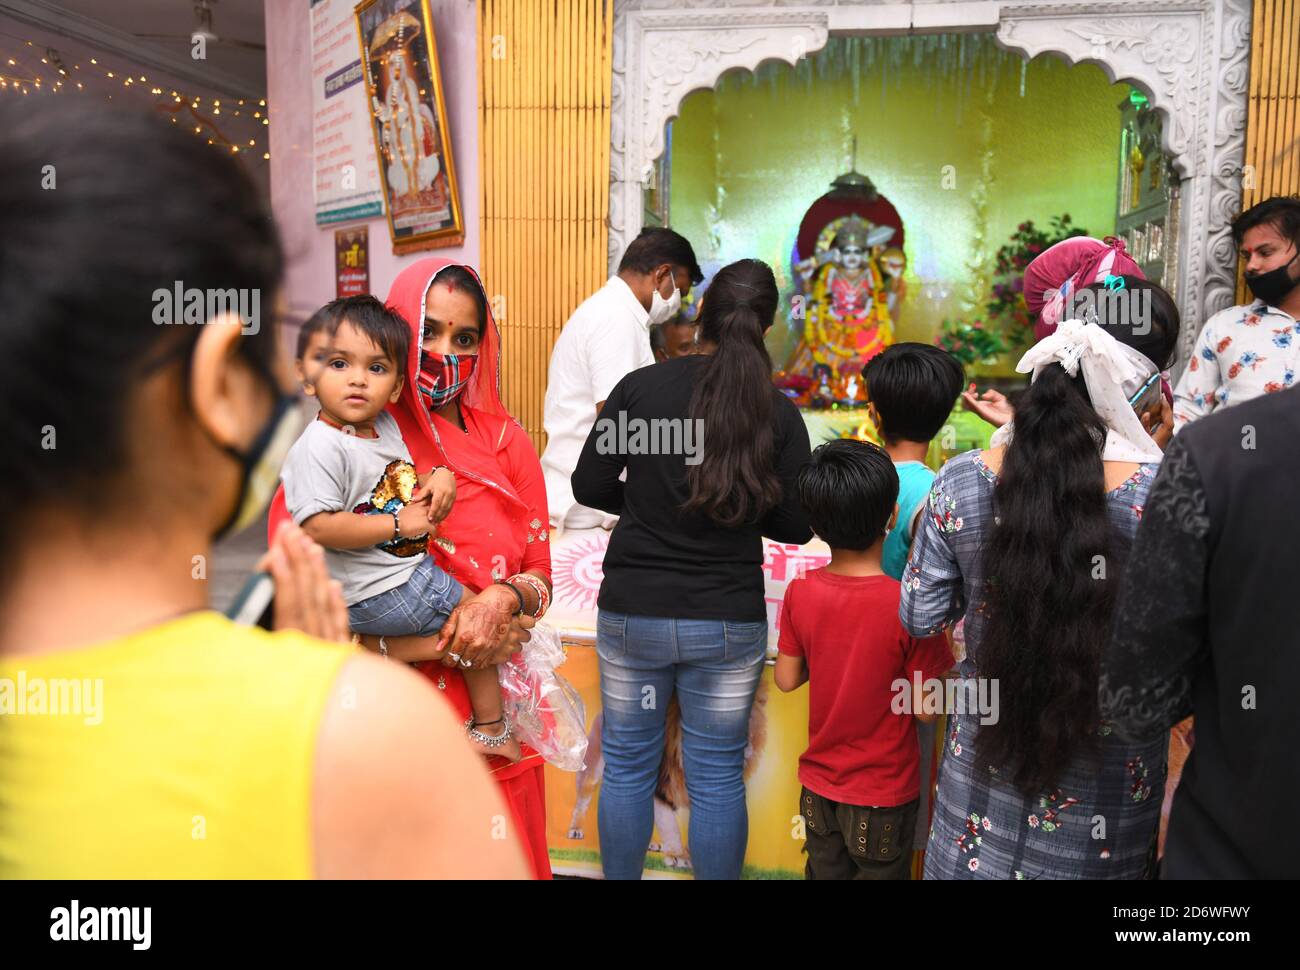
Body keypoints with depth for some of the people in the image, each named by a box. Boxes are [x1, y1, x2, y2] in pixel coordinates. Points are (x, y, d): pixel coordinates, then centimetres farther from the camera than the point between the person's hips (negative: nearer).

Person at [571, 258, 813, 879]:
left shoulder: (639, 387, -8)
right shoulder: (778, 412, -7)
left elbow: (589, 488, -3)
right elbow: (795, 526, -2)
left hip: (632, 612, 1)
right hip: (728, 620, 0)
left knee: (627, 768, 17)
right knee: (718, 778, 14)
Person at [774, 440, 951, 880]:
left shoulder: (800, 592, -14)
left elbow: (787, 679, -3)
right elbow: (925, 707, -17)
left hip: (818, 783, 4)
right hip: (884, 794, -3)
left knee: (825, 871, 23)